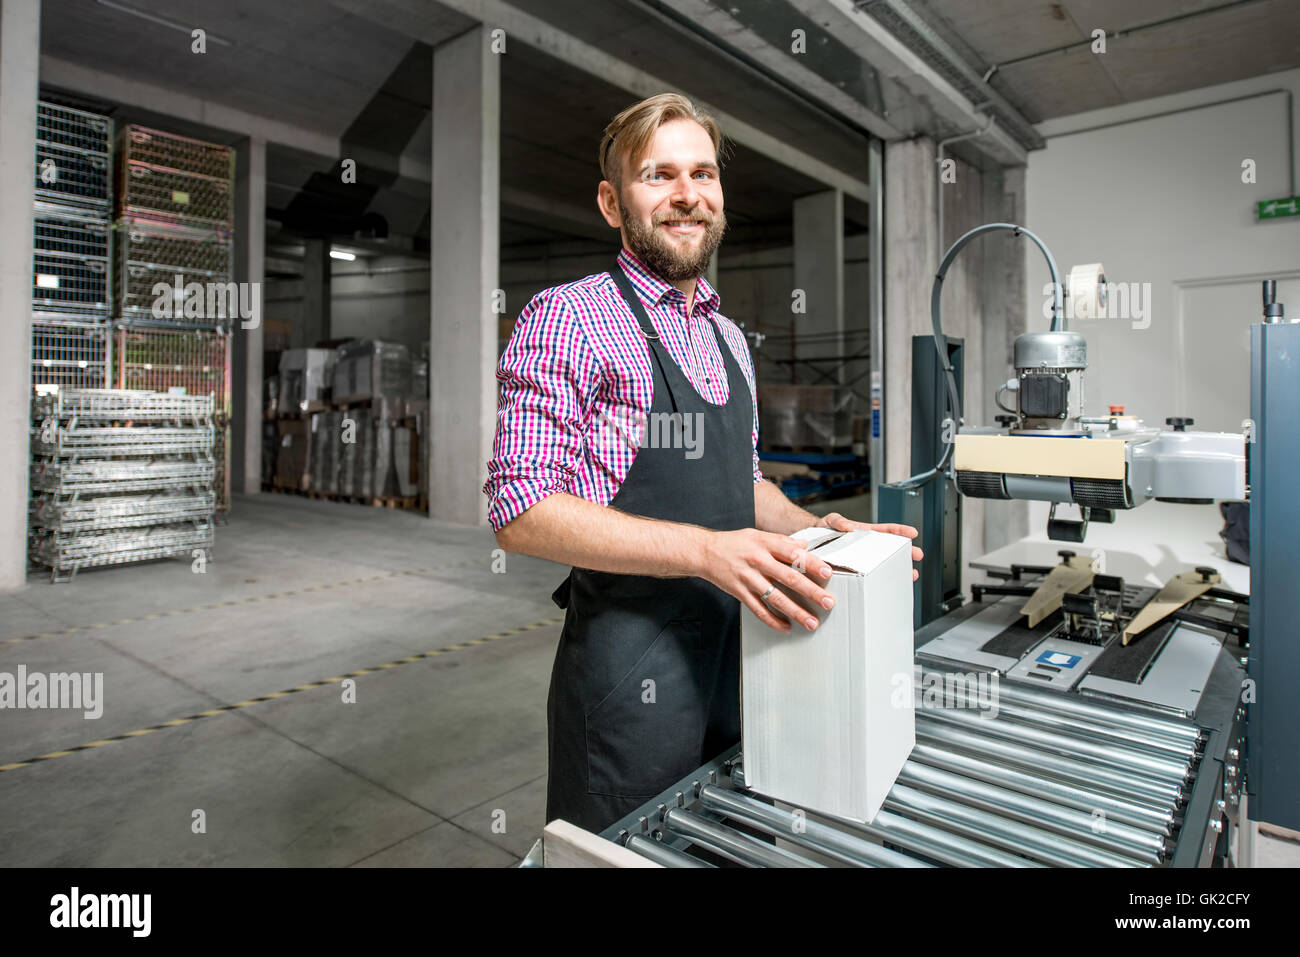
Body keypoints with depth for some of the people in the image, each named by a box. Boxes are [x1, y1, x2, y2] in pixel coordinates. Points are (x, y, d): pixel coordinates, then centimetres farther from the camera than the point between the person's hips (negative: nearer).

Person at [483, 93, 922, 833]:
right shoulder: (567, 317, -11)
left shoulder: (731, 339, 12)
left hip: (740, 643, 7)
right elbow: (522, 511, -19)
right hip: (631, 656, -7)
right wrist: (705, 550, -26)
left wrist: (814, 530, 0)